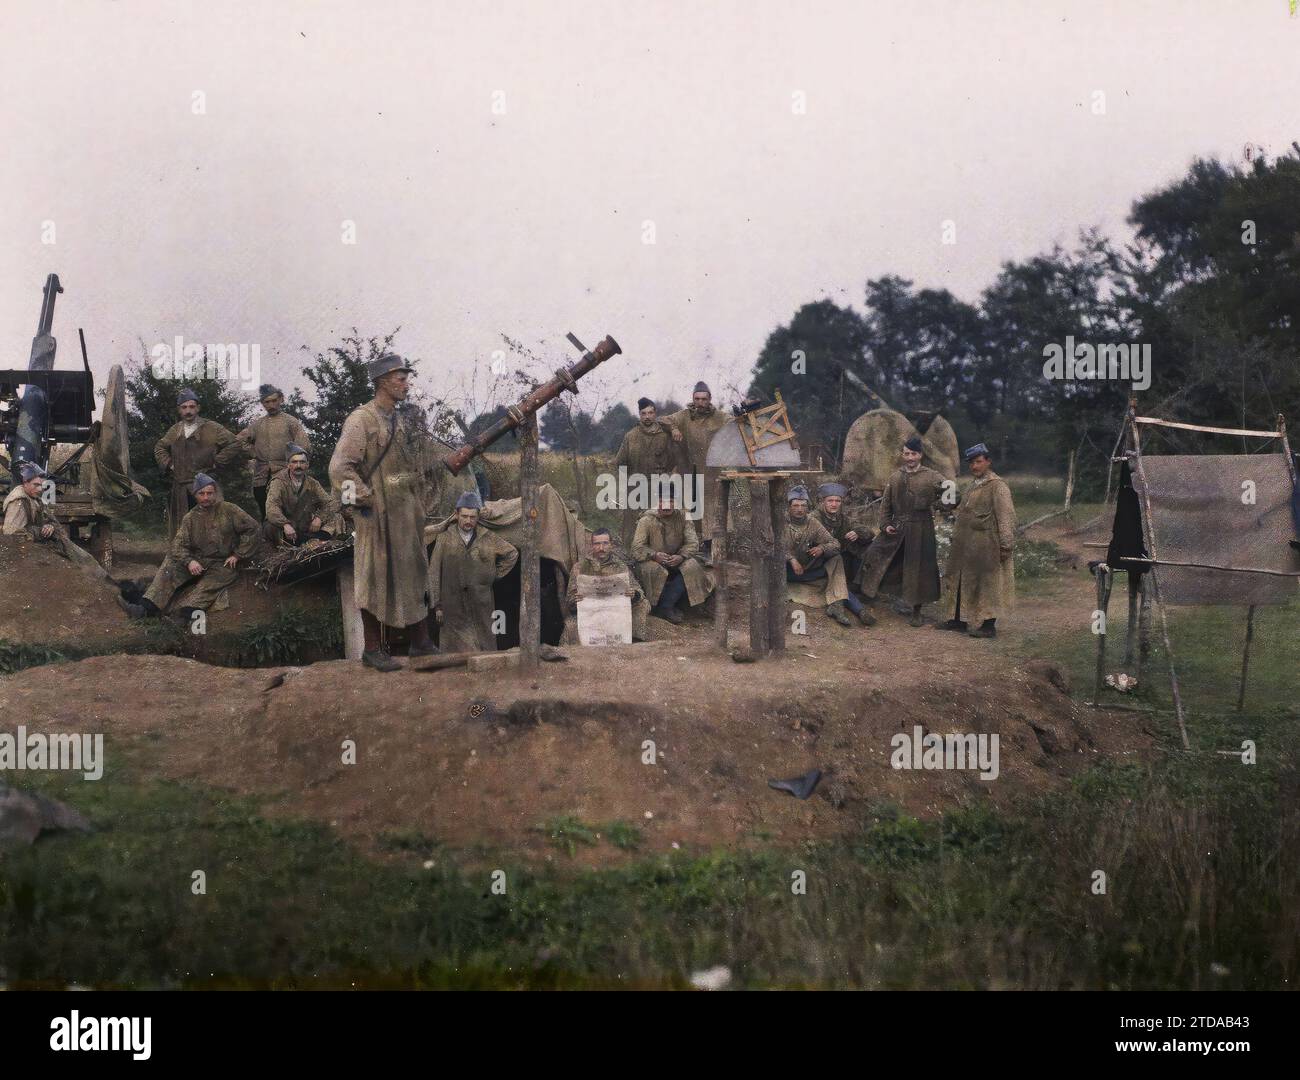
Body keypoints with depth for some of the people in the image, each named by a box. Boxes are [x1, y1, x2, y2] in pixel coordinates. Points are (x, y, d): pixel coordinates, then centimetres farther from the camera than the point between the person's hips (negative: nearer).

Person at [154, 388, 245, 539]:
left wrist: (216, 463, -6)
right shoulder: (174, 430, 14)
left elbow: (235, 445, -5)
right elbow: (159, 447, 31)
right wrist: (168, 463, 14)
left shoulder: (212, 429, -2)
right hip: (180, 490, 5)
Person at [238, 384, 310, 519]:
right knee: (264, 515, 6)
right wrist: (254, 452, 11)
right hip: (261, 477, 4)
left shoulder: (291, 422, 4)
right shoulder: (257, 424, 15)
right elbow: (240, 439, 21)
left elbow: (304, 446, -3)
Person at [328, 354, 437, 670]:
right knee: (377, 581, 0)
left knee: (414, 576, 13)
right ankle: (373, 650, 8)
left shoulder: (400, 421, 13)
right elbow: (339, 469, -19)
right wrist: (367, 501, -17)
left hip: (408, 516, 8)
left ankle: (421, 642, 21)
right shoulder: (361, 420, -13)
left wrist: (418, 509, 16)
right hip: (380, 516, -8)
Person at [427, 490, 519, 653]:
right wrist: (436, 605, -1)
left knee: (483, 649, 1)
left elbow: (512, 553, 21)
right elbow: (434, 574, 4)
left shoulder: (488, 538, 7)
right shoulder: (444, 539, 5)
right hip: (453, 608, -1)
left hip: (481, 607, 1)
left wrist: (496, 575, 11)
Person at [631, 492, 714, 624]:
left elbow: (693, 543, -5)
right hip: (653, 561, -2)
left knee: (691, 566, -29)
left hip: (676, 560, 2)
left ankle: (664, 607, -25)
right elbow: (637, 548, -12)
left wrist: (681, 556, -26)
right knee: (654, 569, -37)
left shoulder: (683, 518, 1)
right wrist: (655, 555, -31)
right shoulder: (647, 520, -6)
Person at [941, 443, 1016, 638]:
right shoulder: (973, 485, 15)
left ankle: (989, 626, 4)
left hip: (985, 546, -9)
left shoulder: (997, 486, -12)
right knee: (961, 580, 14)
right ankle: (960, 618, 25)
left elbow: (1006, 517, -17)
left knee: (986, 585, -2)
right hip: (965, 545, 9)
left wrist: (1006, 545, -21)